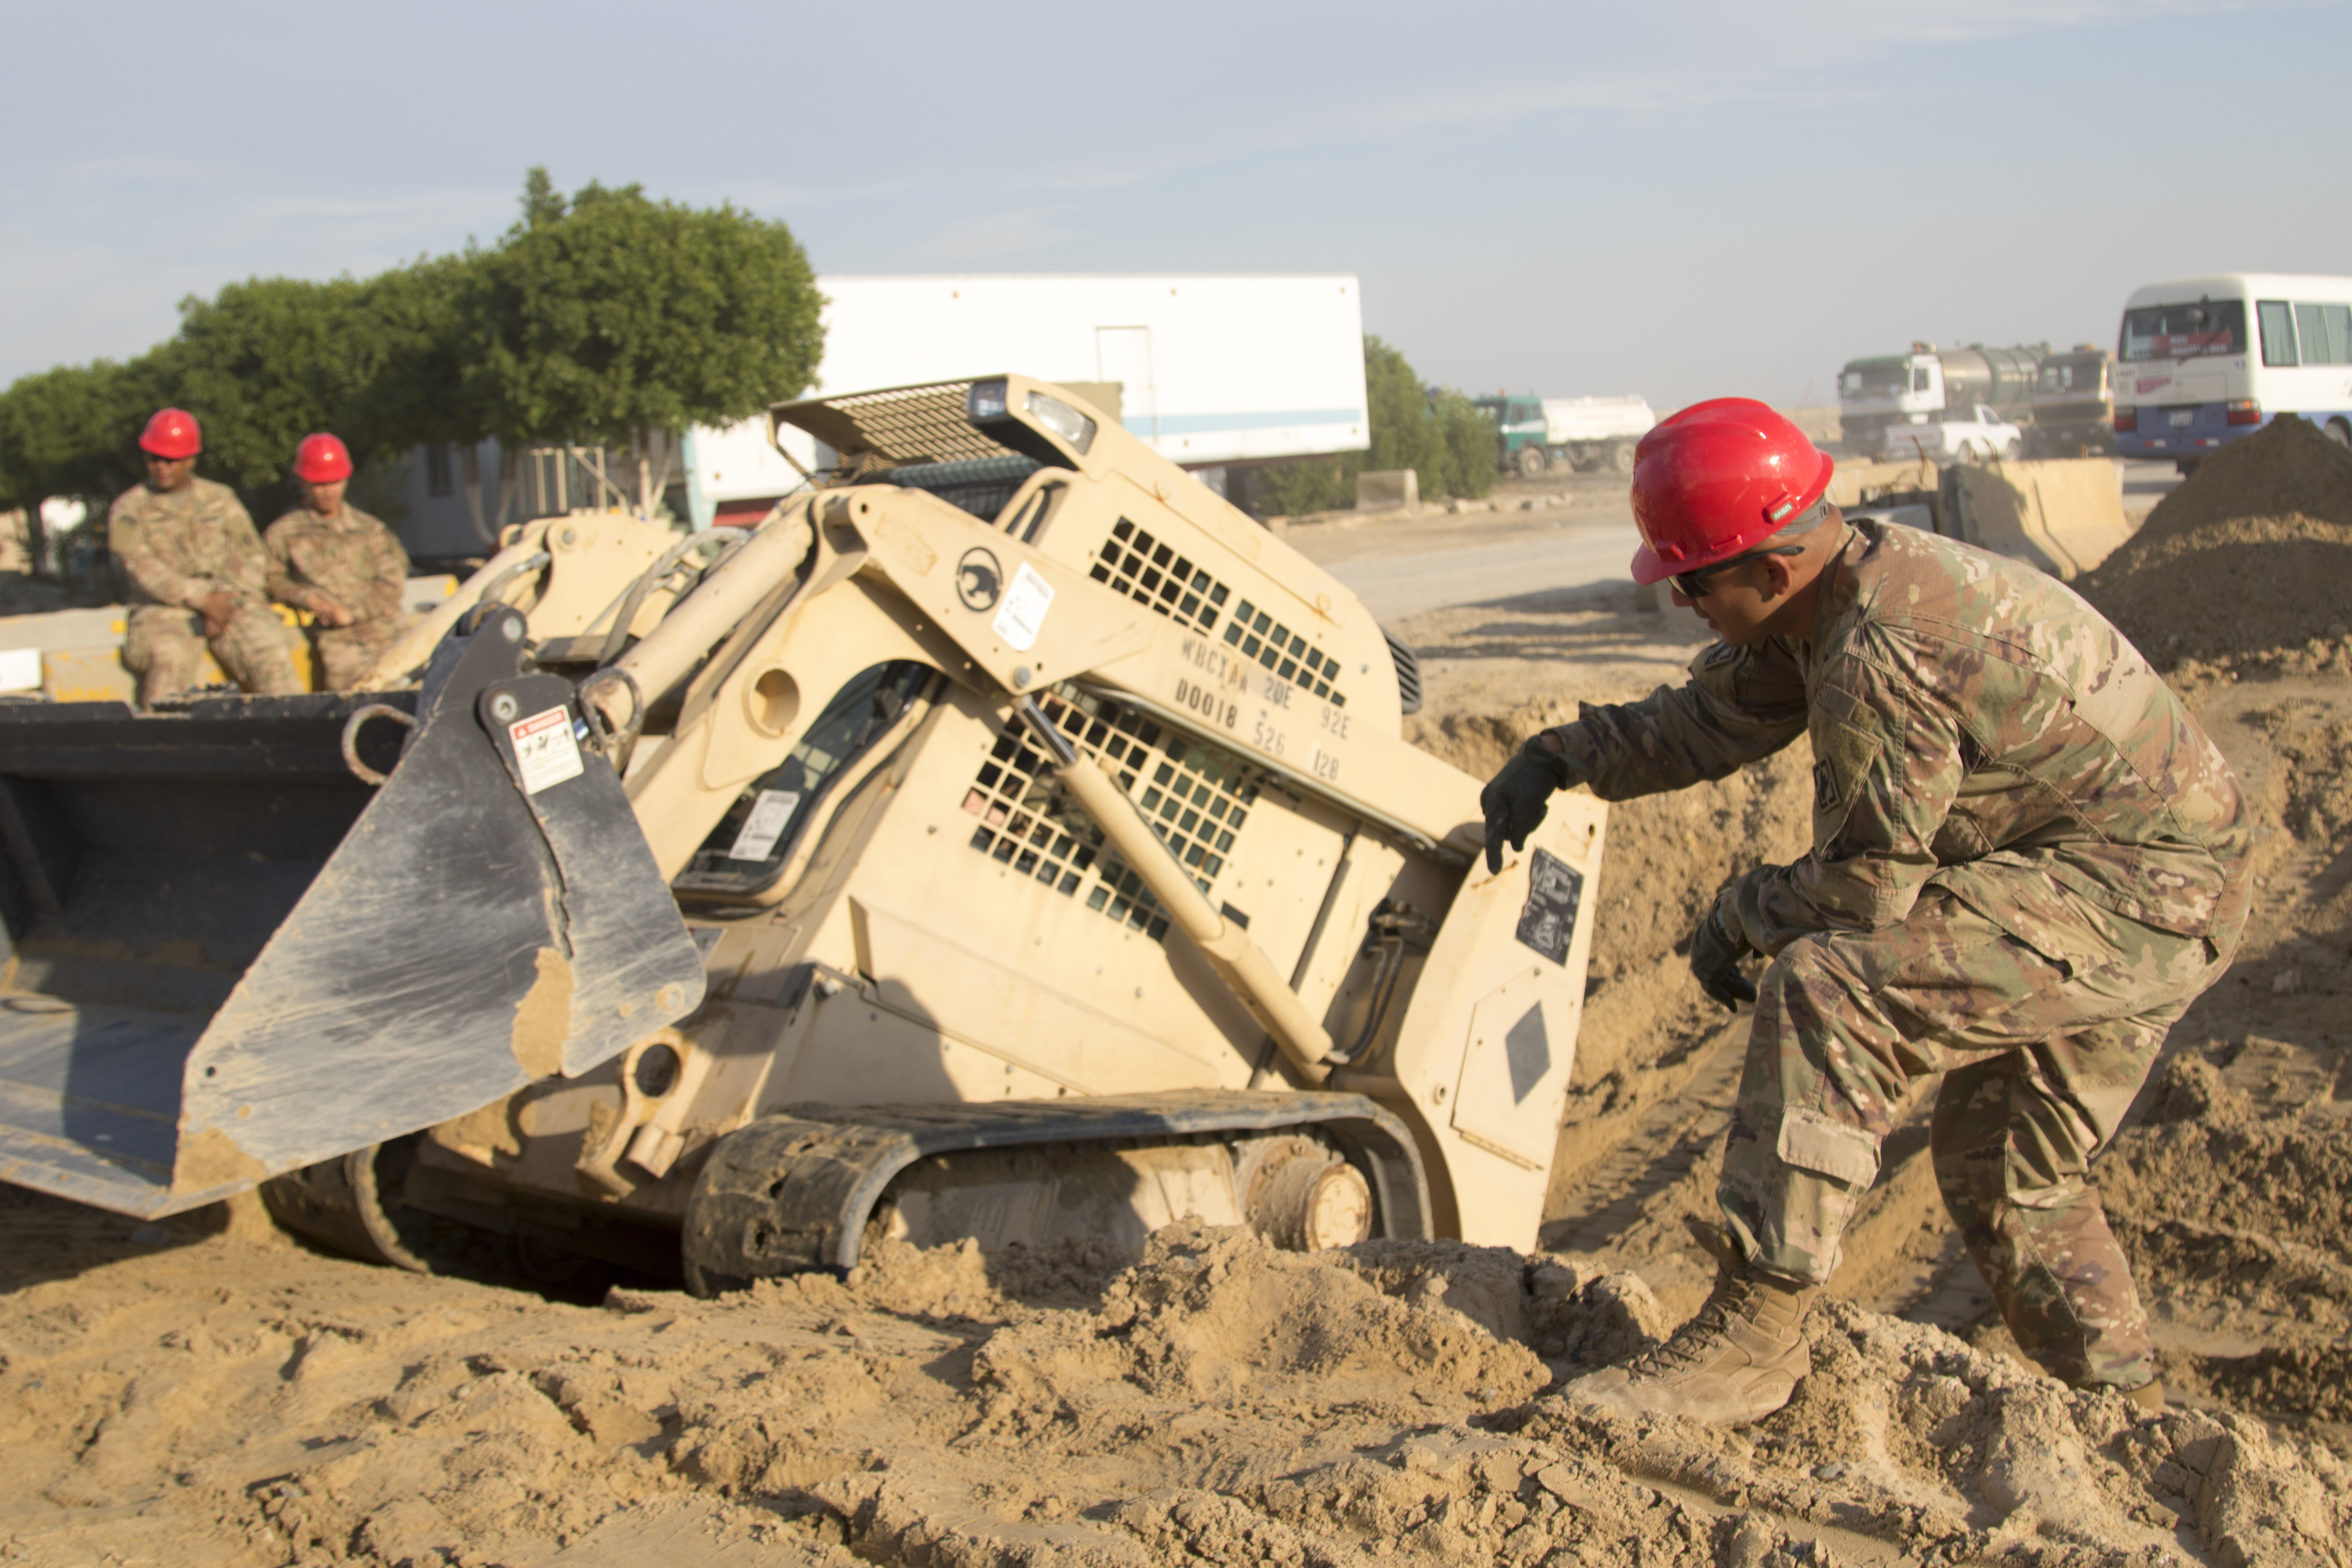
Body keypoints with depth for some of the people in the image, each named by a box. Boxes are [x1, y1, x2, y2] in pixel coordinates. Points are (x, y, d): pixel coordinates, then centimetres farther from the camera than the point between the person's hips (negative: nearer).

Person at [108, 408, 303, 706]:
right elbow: (142, 567, -6)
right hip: (165, 609, -2)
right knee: (171, 657, -35)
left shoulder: (221, 500, 17)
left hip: (232, 602, 2)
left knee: (272, 655, -26)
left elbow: (250, 559, 8)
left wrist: (227, 599, -12)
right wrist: (202, 600, -18)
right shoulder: (128, 510, 10)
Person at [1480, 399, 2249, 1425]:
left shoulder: (1879, 656, -27)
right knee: (2002, 1170, 19)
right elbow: (1713, 716, 19)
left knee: (1823, 990, -23)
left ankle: (1749, 1343, -18)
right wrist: (1560, 757, 13)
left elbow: (1862, 887, -20)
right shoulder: (1849, 582, 5)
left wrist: (1735, 917, -3)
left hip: (2138, 897, -11)